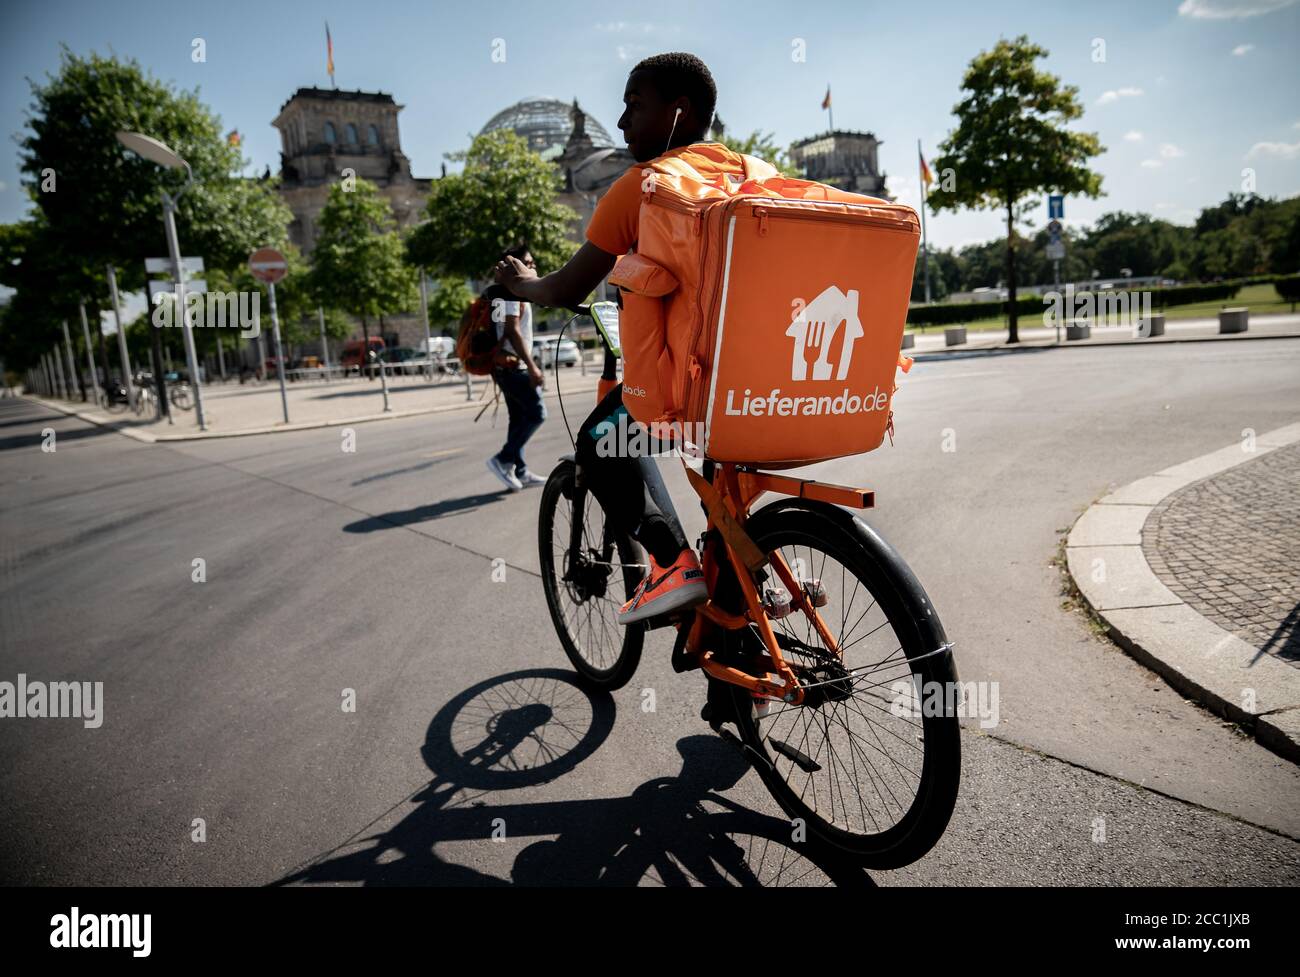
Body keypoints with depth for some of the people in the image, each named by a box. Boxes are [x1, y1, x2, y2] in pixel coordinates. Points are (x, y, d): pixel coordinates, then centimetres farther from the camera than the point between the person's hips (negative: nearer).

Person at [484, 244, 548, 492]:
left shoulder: (511, 292, 19)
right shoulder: (512, 293, -13)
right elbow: (513, 331, -22)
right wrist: (532, 366, -24)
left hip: (505, 366, 10)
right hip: (514, 366, -10)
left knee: (519, 418, 11)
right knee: (536, 413, -9)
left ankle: (520, 472, 14)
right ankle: (503, 459, -8)